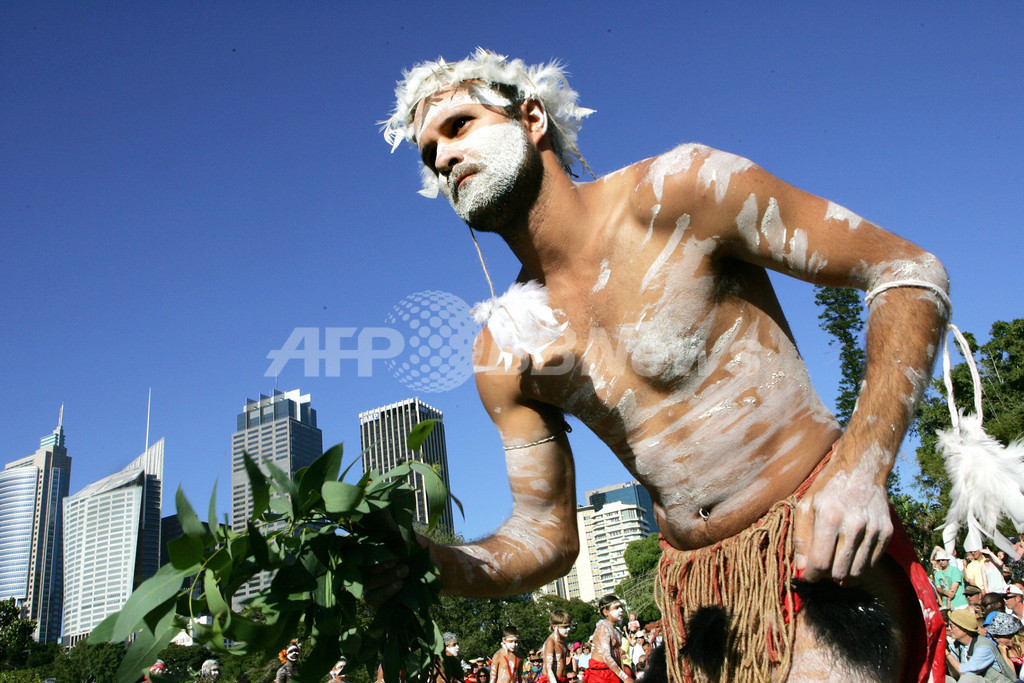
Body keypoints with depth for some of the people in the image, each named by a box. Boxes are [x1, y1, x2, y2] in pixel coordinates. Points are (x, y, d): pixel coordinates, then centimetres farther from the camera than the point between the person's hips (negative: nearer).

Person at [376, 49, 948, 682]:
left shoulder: (678, 190, -13)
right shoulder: (505, 350, 0)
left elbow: (910, 272, -11)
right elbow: (547, 535, 4)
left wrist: (860, 469, -22)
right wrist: (434, 562, -17)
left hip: (821, 552, -4)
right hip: (694, 594, 4)